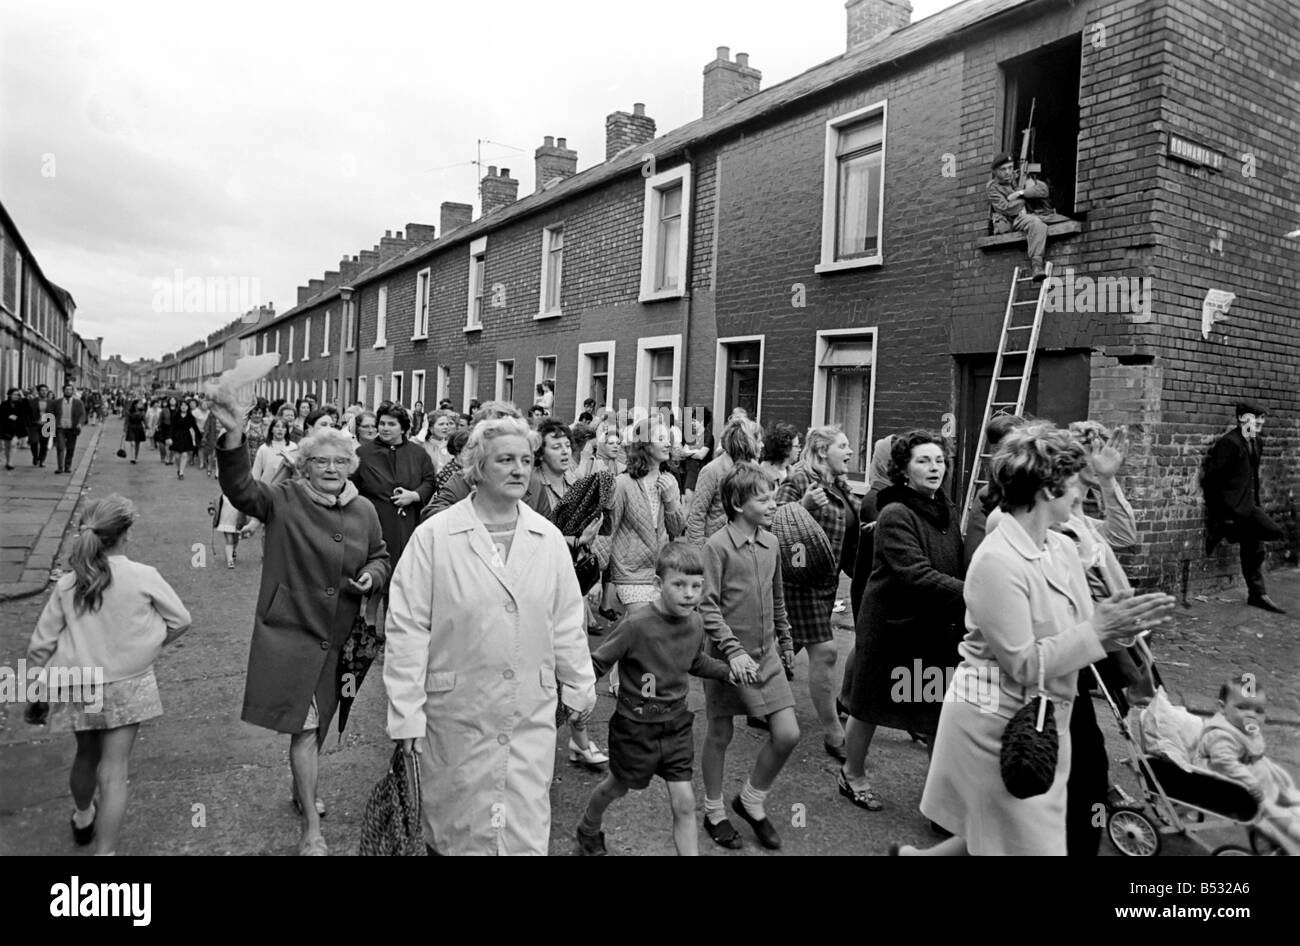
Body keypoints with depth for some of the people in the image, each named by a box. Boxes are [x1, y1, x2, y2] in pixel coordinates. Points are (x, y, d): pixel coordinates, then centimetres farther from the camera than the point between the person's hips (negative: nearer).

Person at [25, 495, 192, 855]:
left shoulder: (67, 585, -8)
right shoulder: (144, 577, -15)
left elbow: (39, 647, -2)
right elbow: (181, 621, -3)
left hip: (77, 688, 3)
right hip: (126, 687, -3)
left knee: (87, 754, 26)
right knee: (113, 770, 1)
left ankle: (83, 817, 50)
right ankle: (104, 849, -1)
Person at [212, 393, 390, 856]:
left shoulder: (364, 511, 1)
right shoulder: (284, 501, -11)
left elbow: (380, 557, 13)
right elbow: (240, 488, -28)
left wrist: (371, 576, -9)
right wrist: (232, 437, -42)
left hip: (336, 638, 5)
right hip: (290, 632, -4)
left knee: (316, 724, 22)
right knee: (304, 727, -3)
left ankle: (300, 789, 48)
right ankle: (312, 828, 11)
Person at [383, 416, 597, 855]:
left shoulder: (549, 538, 1)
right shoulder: (434, 536, -8)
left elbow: (566, 623, 8)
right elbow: (407, 629, -8)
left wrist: (580, 688, 12)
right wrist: (406, 713, -8)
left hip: (531, 715, 2)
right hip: (457, 713, -2)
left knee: (526, 832, 8)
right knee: (456, 829, 15)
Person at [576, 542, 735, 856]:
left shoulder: (695, 623, -7)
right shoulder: (637, 626, -26)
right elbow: (598, 663, -17)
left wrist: (727, 670, 5)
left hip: (677, 724, 3)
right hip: (635, 726, -3)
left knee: (684, 803, 0)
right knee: (617, 787, 22)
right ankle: (588, 830, 53)